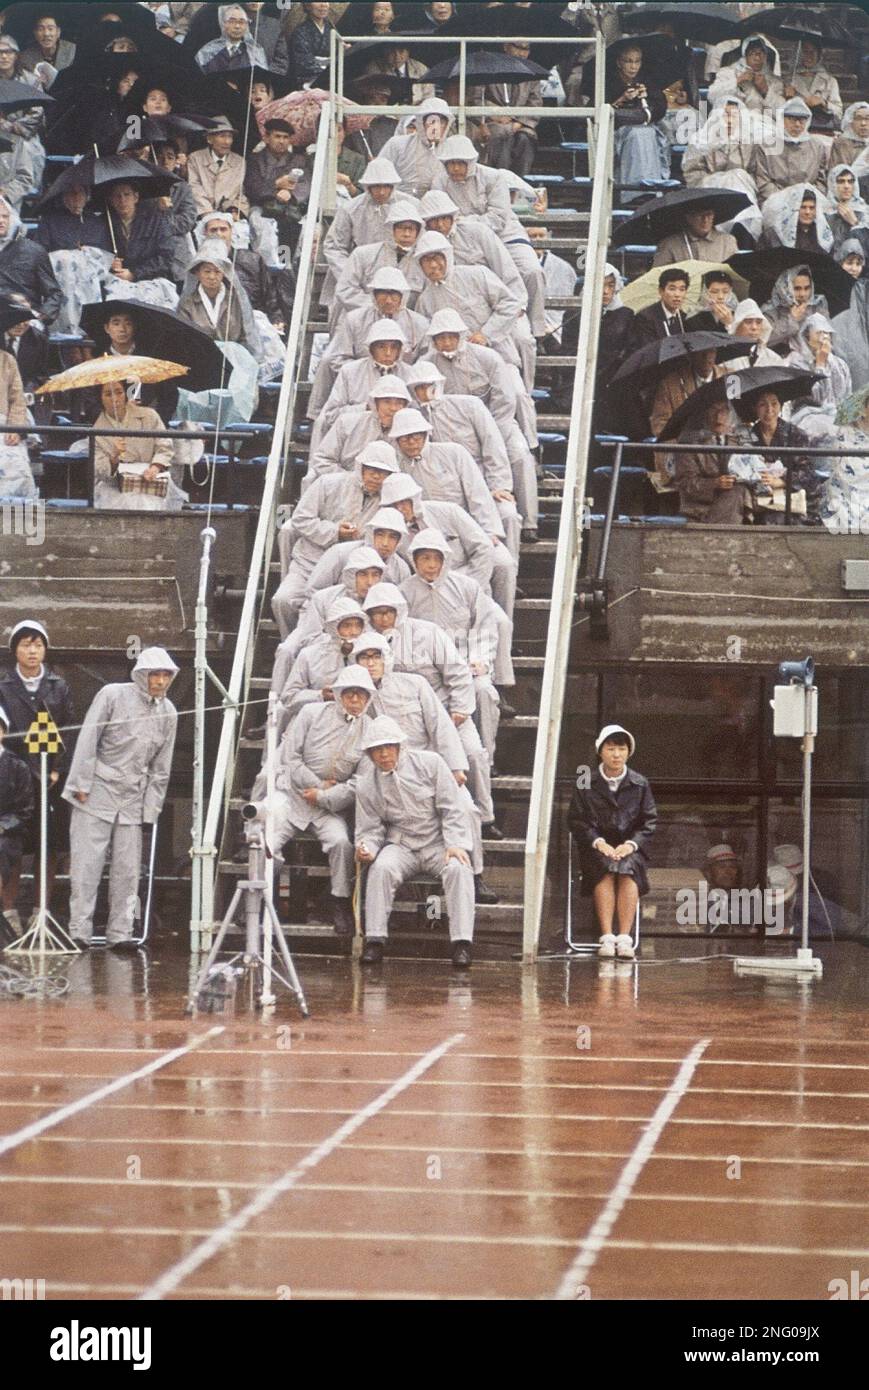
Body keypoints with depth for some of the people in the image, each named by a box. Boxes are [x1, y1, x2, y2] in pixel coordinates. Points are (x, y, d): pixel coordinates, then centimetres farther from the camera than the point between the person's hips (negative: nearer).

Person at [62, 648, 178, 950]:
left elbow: (161, 767, 11)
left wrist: (152, 806, 7)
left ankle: (120, 932, 7)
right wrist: (82, 784, -10)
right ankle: (79, 931, -3)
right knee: (87, 862, -6)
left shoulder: (168, 713, 7)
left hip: (133, 799, 4)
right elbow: (88, 740, -7)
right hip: (97, 791, -4)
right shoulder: (113, 695, -7)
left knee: (128, 867, 2)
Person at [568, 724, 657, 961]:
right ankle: (607, 938, -38)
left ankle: (625, 938, -38)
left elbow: (649, 821, 7)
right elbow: (576, 820, 3)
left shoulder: (639, 784, 9)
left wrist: (631, 844, -10)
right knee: (605, 870, -34)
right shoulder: (585, 784, 6)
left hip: (630, 846, 1)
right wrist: (598, 842, -13)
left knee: (628, 869, -34)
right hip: (596, 846, -1)